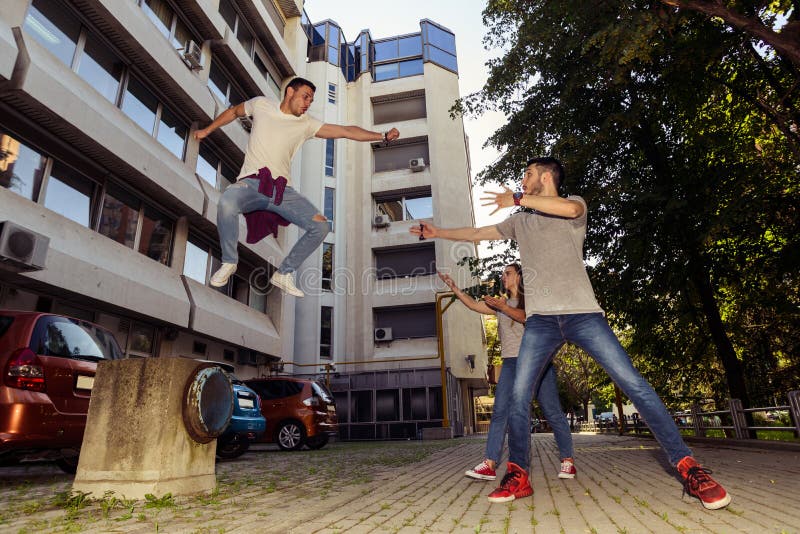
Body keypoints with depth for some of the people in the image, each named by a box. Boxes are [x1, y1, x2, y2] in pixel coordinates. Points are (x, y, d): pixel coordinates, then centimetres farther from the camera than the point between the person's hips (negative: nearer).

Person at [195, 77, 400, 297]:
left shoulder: (306, 124, 11)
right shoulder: (261, 104, 9)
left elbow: (346, 131, 5)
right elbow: (234, 111, 28)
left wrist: (382, 136, -2)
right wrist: (207, 130, 32)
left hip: (283, 190, 3)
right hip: (252, 182, -2)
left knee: (321, 226, -14)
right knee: (226, 204, -36)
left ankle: (284, 273, 4)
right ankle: (229, 262, -7)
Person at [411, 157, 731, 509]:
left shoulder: (575, 204, 11)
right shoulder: (519, 222, 23)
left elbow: (570, 208, -15)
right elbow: (476, 234, 27)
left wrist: (518, 198, -9)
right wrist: (437, 232, 28)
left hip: (582, 313, -3)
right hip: (540, 319, 3)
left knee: (634, 384, -8)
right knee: (519, 395, -6)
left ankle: (688, 469, 2)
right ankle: (517, 476, 7)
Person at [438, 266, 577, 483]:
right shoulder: (501, 303, 20)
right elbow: (475, 305, 11)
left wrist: (504, 308, -24)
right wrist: (455, 289, 2)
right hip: (511, 362, 4)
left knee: (552, 411, 1)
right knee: (500, 411, -7)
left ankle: (568, 462, 15)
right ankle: (489, 464, -9)